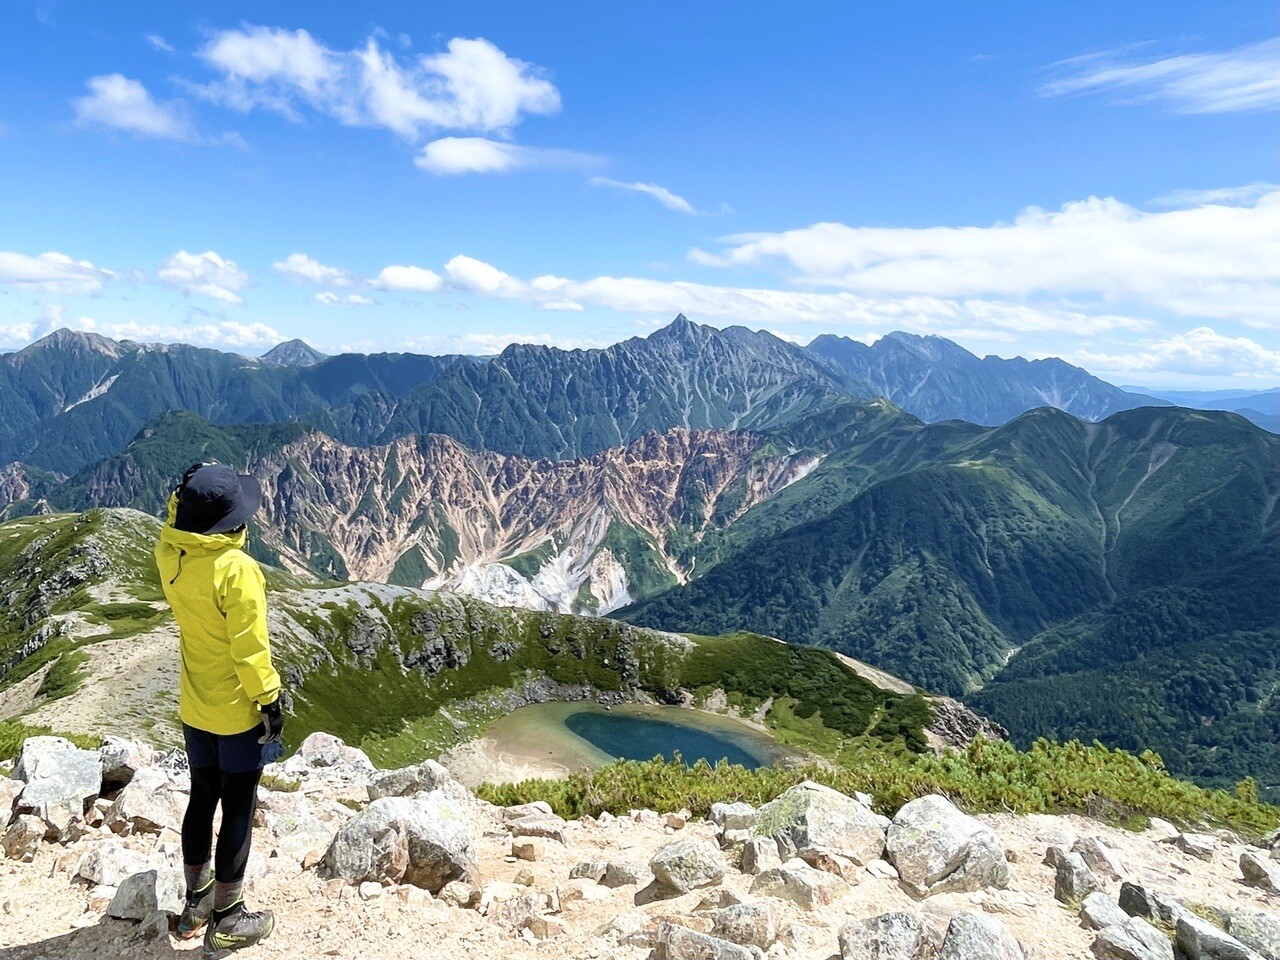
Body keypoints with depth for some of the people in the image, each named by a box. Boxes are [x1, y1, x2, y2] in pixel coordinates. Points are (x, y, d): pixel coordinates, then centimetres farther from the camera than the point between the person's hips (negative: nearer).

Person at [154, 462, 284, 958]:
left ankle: (197, 901, 38)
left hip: (194, 710, 7)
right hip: (238, 713, -7)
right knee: (238, 812, 7)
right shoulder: (237, 570, -27)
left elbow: (176, 527, 19)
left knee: (202, 800, 21)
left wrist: (184, 493, 5)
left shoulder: (169, 557, -7)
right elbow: (249, 649, -24)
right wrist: (270, 700, -13)